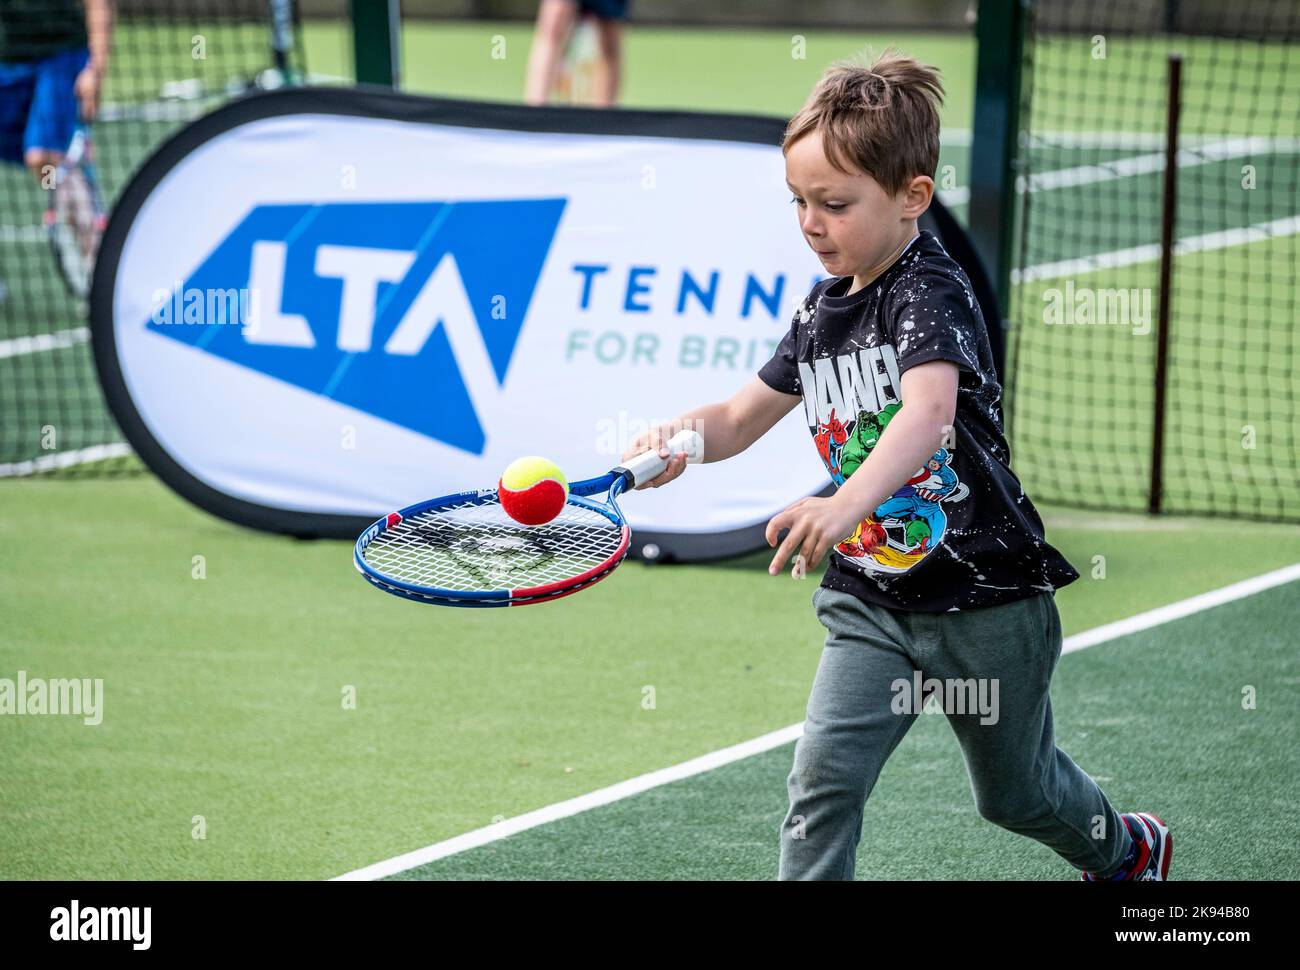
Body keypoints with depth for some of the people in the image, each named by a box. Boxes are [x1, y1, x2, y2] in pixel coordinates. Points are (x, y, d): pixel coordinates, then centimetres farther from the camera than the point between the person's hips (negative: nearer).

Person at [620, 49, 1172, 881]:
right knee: (824, 777, -14)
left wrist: (848, 504, -58)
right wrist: (681, 437, -11)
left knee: (1017, 791, 17)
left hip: (986, 600, -5)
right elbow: (743, 415, 13)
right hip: (874, 601, 6)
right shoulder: (823, 310, 3)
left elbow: (928, 409, -40)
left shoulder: (931, 292, -21)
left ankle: (1125, 849, 48)